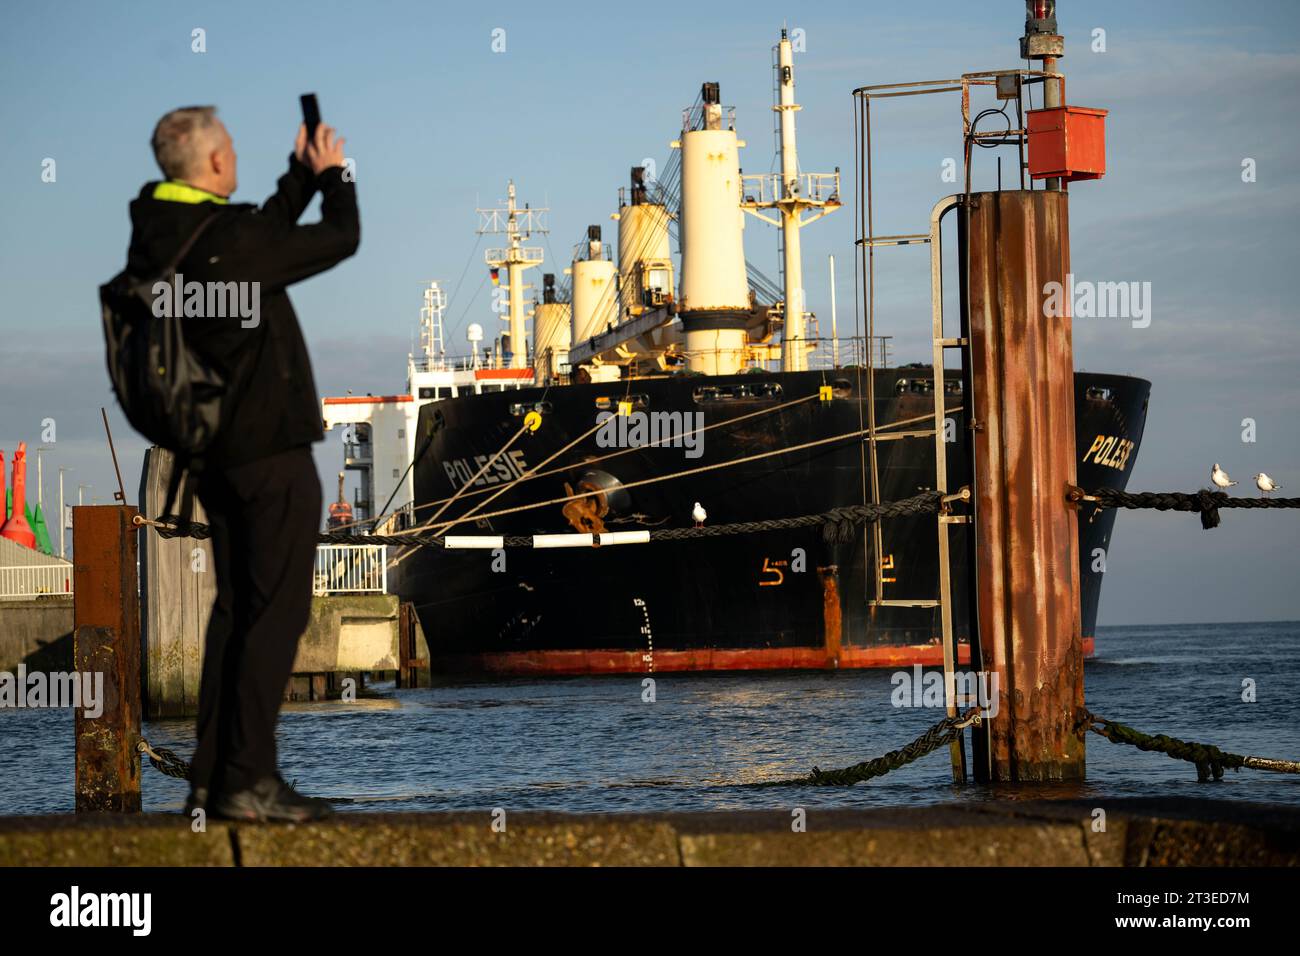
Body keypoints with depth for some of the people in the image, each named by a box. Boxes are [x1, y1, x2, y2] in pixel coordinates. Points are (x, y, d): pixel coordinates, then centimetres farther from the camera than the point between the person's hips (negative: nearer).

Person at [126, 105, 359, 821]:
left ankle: (210, 776, 16)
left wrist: (303, 173, 22)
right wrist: (333, 173, 7)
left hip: (217, 447, 9)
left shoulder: (154, 232, 2)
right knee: (277, 610, -2)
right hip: (272, 447, -9)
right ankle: (248, 780, -4)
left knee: (234, 606, 15)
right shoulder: (226, 239, -23)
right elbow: (341, 239, -11)